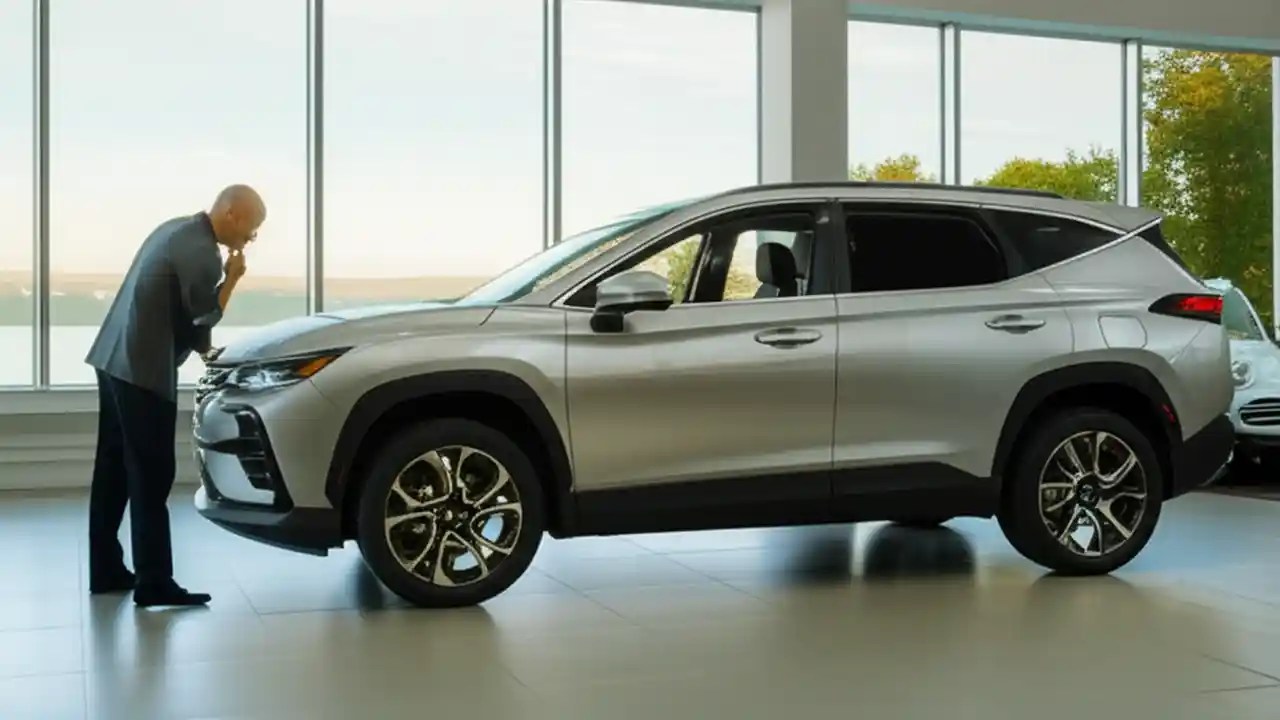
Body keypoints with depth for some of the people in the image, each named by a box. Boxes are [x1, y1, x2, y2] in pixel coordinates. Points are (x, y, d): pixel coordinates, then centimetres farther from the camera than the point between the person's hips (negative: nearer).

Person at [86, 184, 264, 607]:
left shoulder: (177, 229, 14)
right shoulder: (203, 254, -16)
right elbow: (202, 320, -10)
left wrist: (204, 347, 18)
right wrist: (231, 279, -2)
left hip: (114, 360, 10)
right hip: (144, 372, -10)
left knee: (114, 469, 13)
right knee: (151, 477, -6)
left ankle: (106, 571, 20)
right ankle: (154, 583, -2)